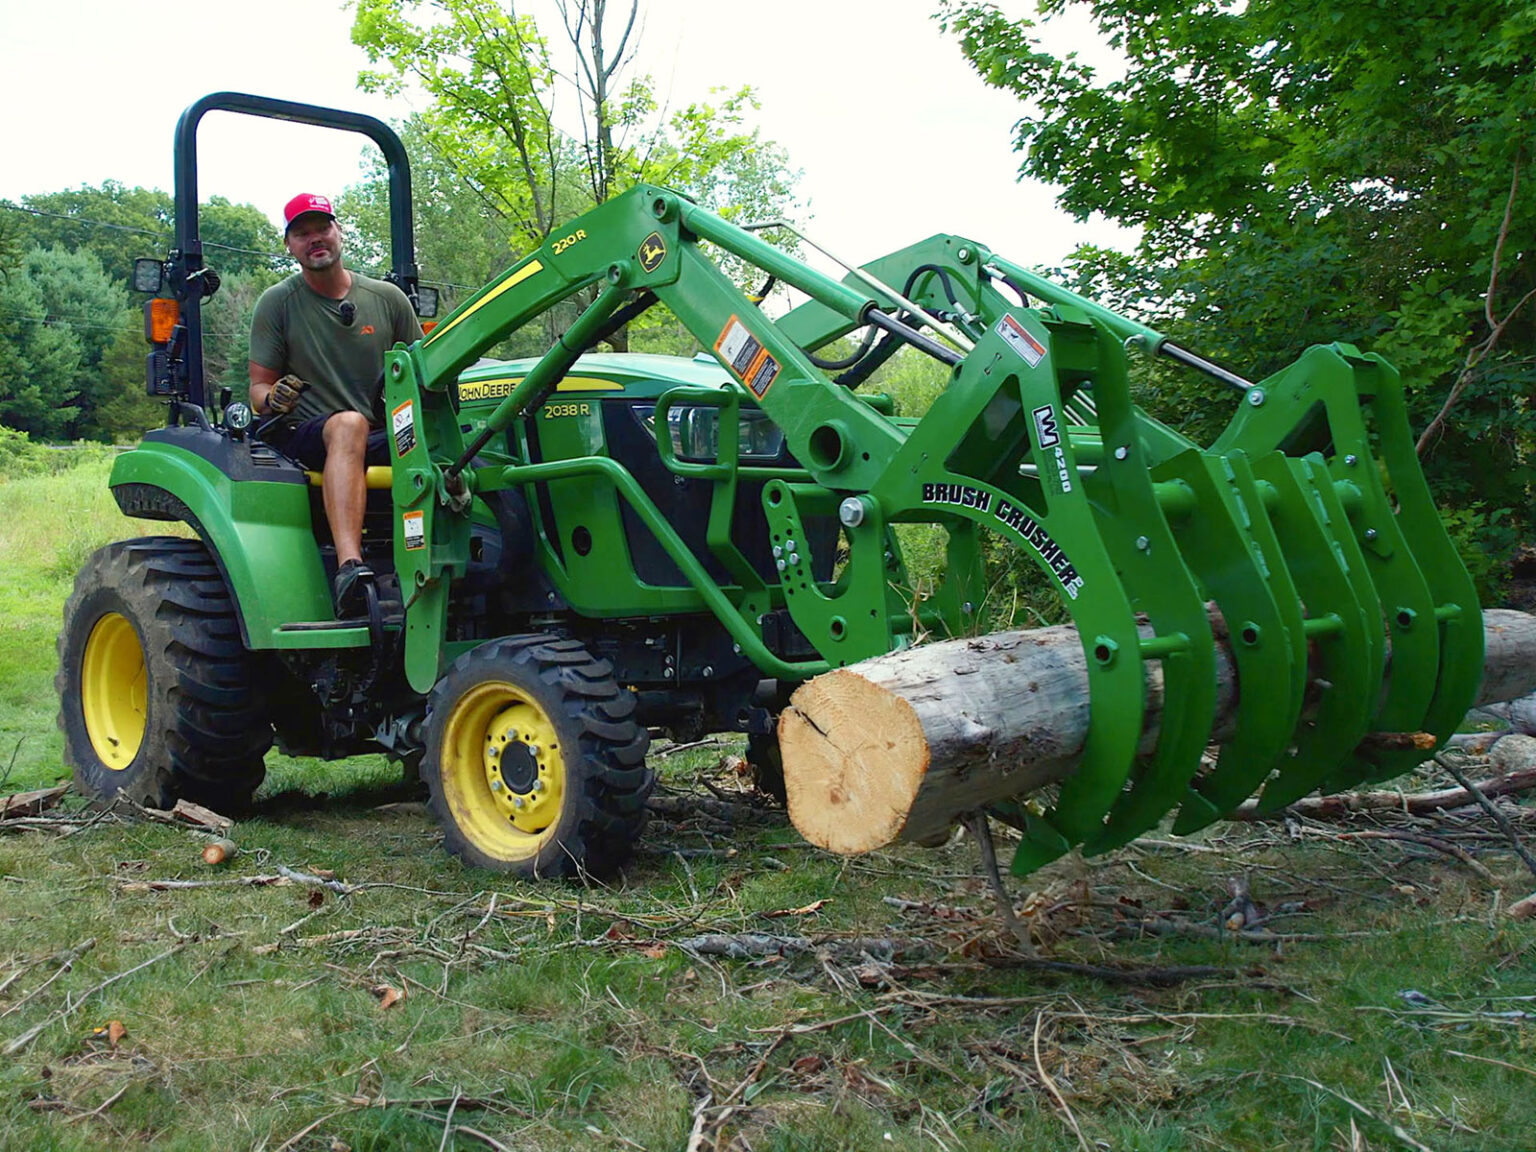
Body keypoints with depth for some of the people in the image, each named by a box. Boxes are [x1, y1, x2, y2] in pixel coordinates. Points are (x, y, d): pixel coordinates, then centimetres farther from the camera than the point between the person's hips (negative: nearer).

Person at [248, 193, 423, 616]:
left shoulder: (388, 298, 13)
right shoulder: (276, 303, 8)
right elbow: (258, 387, 8)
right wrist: (271, 399, -18)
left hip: (386, 439, 3)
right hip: (306, 439, -2)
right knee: (349, 424, -40)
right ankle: (350, 567, -57)